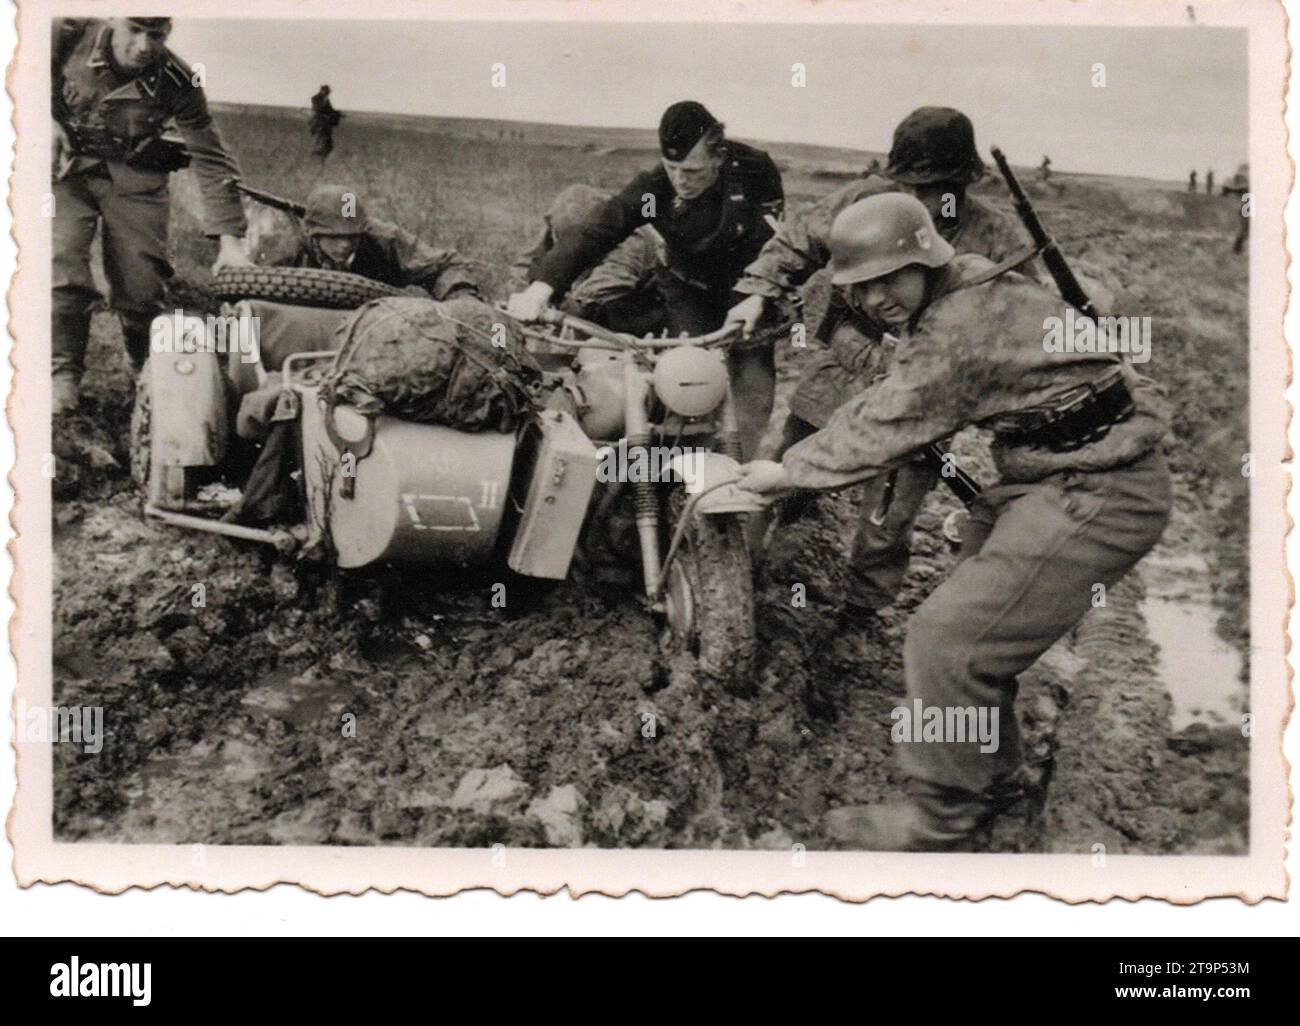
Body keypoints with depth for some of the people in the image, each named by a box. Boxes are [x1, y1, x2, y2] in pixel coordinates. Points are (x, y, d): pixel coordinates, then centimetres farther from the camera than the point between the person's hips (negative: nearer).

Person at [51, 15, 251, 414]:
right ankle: (64, 374, -3)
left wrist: (229, 238, -21)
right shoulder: (69, 34, -18)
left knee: (142, 284, -5)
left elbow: (211, 159, -16)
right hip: (67, 168, 1)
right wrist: (48, 122, -13)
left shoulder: (178, 82, -19)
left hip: (134, 180, 0)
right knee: (63, 264, -15)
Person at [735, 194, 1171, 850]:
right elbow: (882, 406, 12)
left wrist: (786, 473, -2)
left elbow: (882, 430, -16)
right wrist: (790, 461, 8)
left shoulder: (959, 331, -24)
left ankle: (939, 820, 6)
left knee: (946, 640, -10)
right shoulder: (961, 295, 8)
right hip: (1057, 476, 11)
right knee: (975, 623, 19)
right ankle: (990, 777, 36)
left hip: (1097, 499, -11)